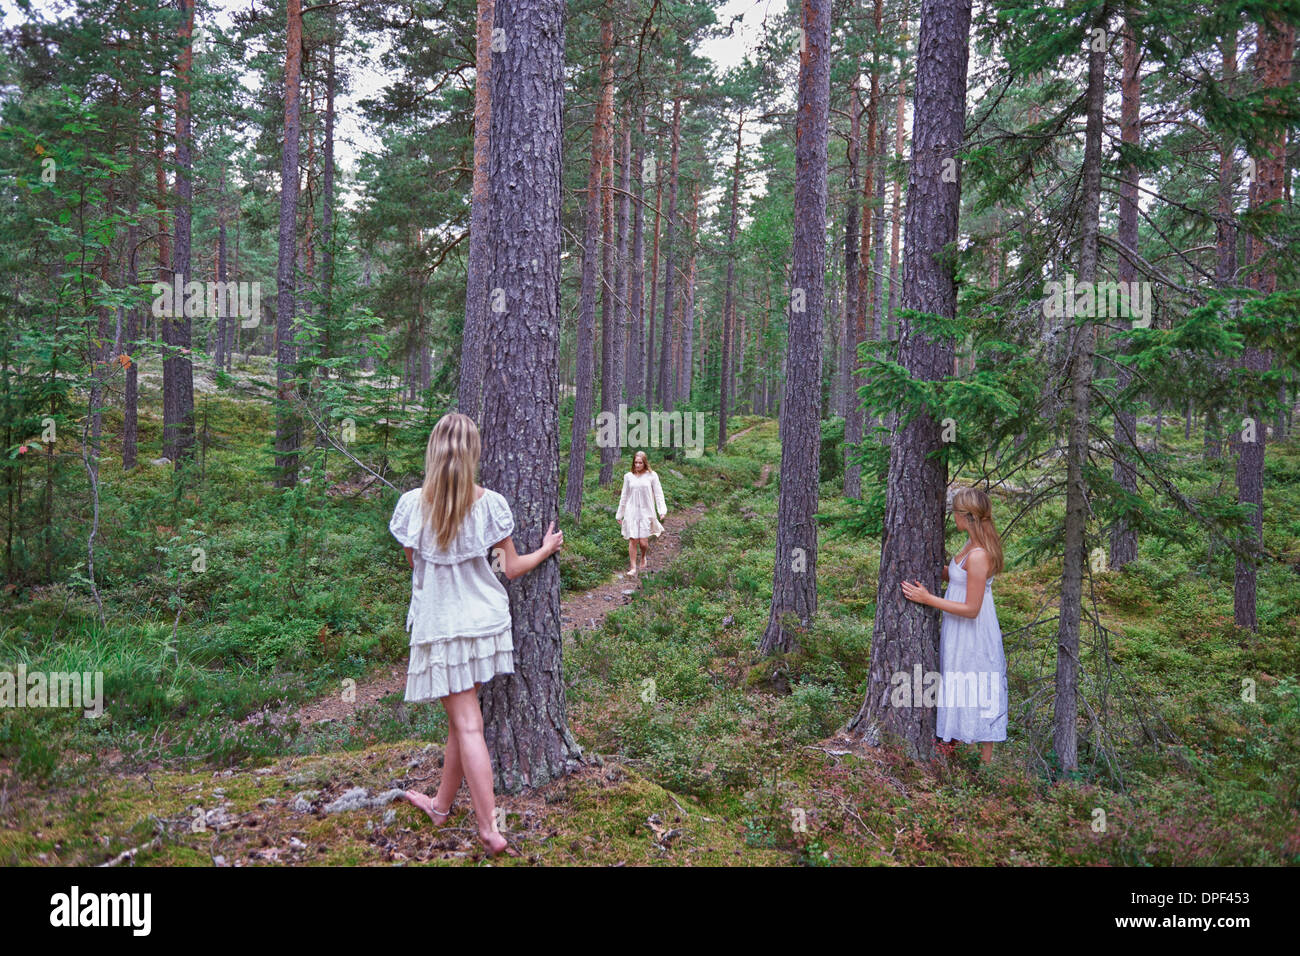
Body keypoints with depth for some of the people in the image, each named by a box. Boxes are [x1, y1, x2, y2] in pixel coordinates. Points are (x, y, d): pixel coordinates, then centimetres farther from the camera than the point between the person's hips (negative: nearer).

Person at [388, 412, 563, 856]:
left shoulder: (412, 504, -10)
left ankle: (490, 830, -3)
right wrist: (546, 549, 18)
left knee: (467, 723, -1)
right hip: (483, 621, 3)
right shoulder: (489, 503, -8)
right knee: (461, 718, 17)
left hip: (439, 625, -2)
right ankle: (442, 804, 35)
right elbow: (512, 568, 0)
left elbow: (415, 564, 3)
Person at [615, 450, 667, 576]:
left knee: (643, 542, -5)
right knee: (633, 540, -6)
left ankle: (643, 556, 28)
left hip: (646, 512, -1)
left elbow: (658, 494, 0)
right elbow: (624, 496, 15)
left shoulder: (651, 475, 2)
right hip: (631, 512, 2)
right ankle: (633, 568, 0)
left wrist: (662, 510, -13)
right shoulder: (628, 476, 8)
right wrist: (619, 514, 17)